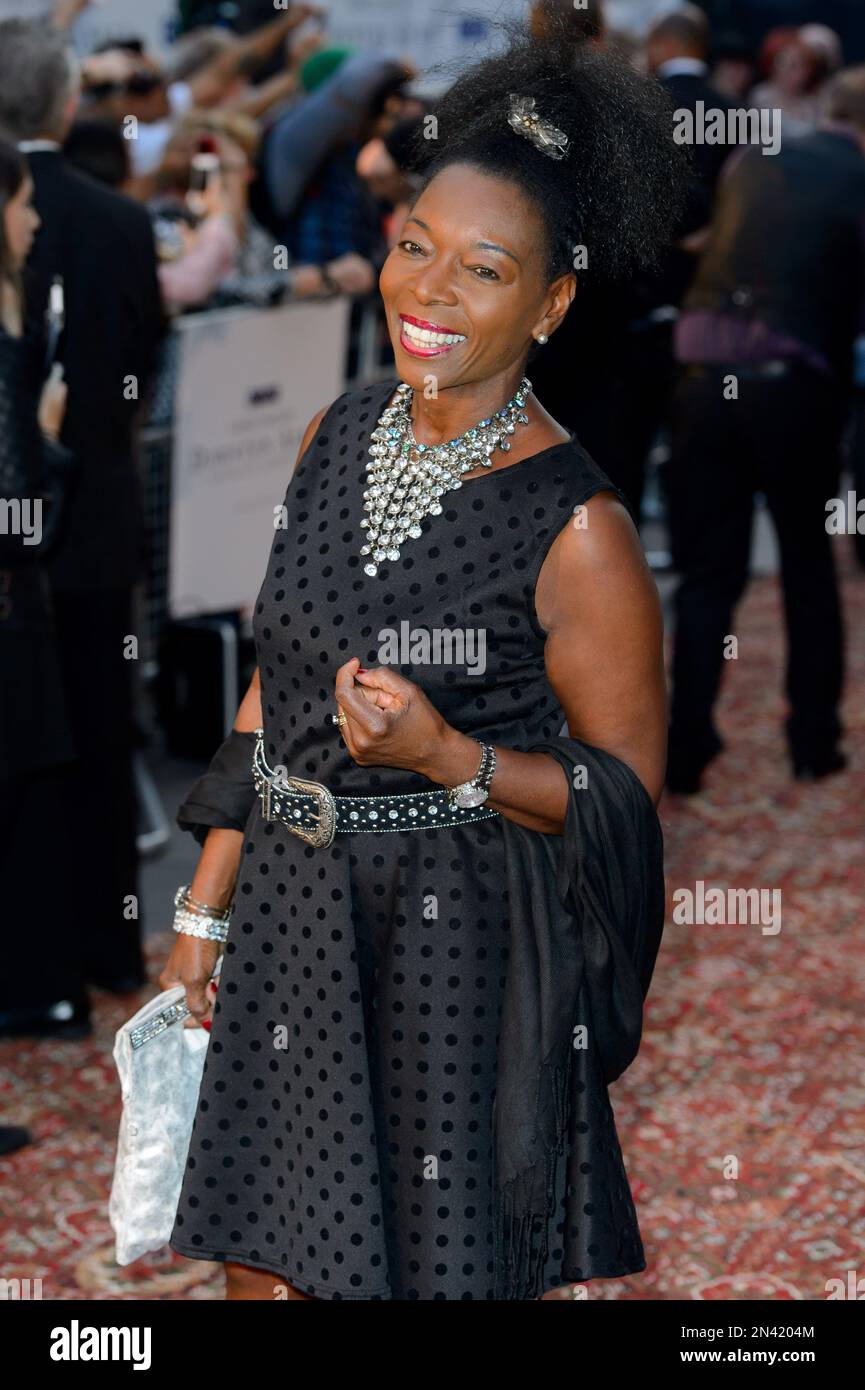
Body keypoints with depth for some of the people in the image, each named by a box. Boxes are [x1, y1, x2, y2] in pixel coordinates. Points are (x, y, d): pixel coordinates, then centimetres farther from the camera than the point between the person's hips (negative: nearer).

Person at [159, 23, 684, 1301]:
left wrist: (451, 759, -27)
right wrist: (207, 902, 13)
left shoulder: (573, 526, -18)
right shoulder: (338, 438, 2)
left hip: (462, 944, -6)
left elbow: (623, 794, -11)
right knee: (265, 1265, 15)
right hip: (293, 911, 6)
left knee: (456, 1268, 9)